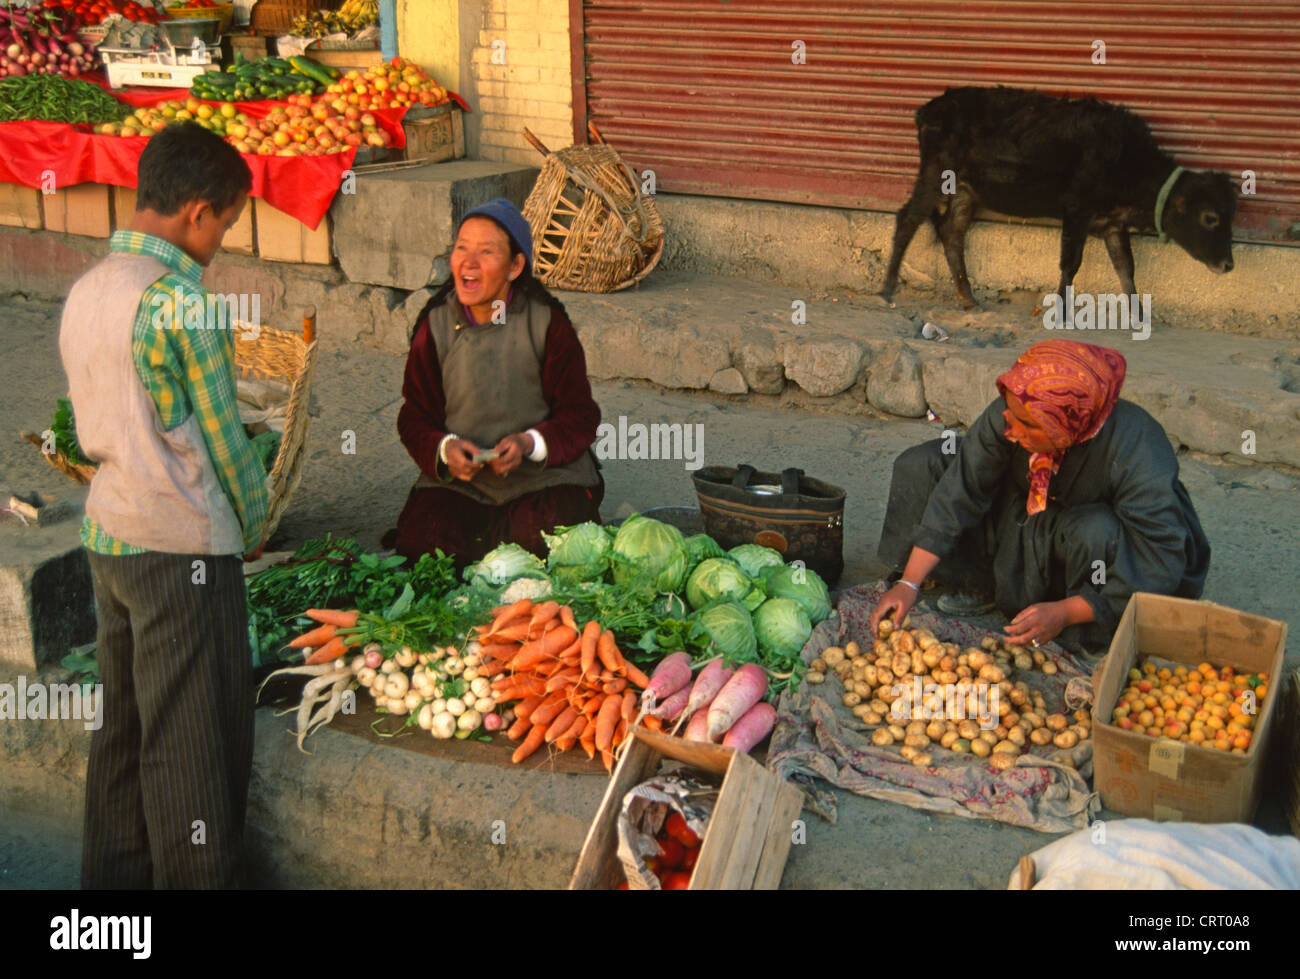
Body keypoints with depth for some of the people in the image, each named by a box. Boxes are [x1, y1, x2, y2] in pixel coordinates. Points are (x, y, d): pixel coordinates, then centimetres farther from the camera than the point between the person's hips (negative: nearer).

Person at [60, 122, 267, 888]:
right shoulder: (178, 300, -17)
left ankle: (115, 872, 27)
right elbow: (222, 436, -11)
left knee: (125, 727, 17)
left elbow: (92, 426, 13)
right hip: (184, 546, -8)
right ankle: (199, 875, 12)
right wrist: (255, 525, 5)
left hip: (109, 536, 8)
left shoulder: (86, 291, 7)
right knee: (197, 742, 3)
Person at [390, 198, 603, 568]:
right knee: (420, 540, -23)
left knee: (548, 538, -28)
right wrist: (444, 448, -16)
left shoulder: (546, 322, -6)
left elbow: (580, 415, -2)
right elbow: (415, 416, 7)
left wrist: (531, 443, -21)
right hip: (459, 480, 1)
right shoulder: (436, 324, 0)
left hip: (544, 476, -1)